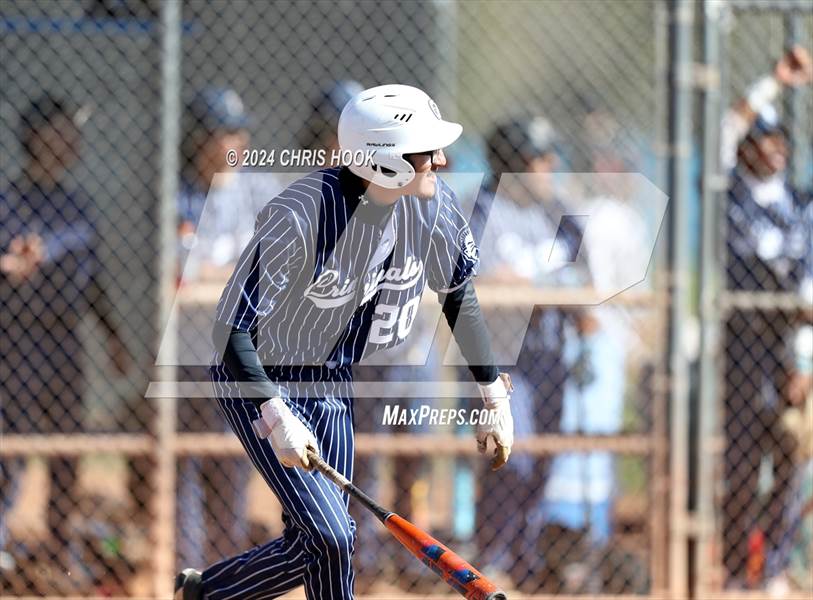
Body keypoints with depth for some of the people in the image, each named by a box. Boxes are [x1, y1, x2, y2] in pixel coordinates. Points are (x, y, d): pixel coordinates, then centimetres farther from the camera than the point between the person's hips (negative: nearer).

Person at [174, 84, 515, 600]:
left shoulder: (432, 203, -12)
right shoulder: (301, 216, -32)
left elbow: (459, 293, 6)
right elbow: (233, 328, -28)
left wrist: (497, 400, 7)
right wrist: (278, 419, -38)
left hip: (334, 384, 7)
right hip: (259, 383, -7)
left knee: (311, 549, 9)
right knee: (331, 537, -17)